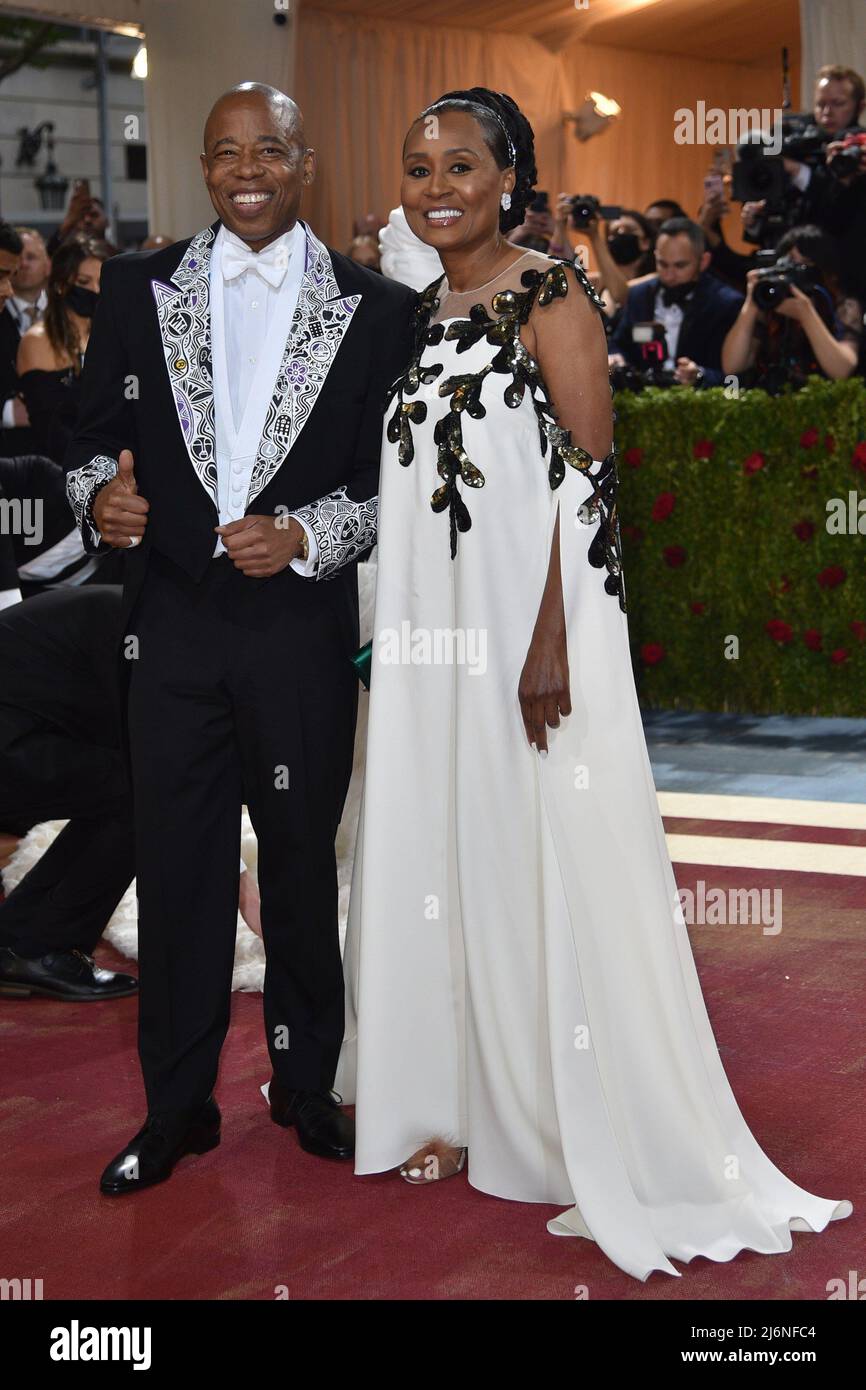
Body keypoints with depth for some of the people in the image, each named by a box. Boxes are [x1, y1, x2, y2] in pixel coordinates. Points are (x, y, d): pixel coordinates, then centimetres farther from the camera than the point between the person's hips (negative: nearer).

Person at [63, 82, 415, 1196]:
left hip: (303, 627, -1)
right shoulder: (138, 289, 6)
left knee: (303, 864, 11)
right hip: (172, 628, 1)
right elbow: (96, 435, 8)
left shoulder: (375, 309, 2)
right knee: (175, 870, 5)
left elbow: (394, 476, 1)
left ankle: (307, 1084, 28)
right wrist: (100, 492, -14)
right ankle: (177, 1107, 19)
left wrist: (307, 535, -15)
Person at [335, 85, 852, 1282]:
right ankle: (465, 1108, 25)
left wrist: (551, 643, -22)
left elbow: (587, 480, -14)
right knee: (440, 858, 12)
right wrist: (393, 638, 14)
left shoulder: (551, 300, -8)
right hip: (429, 638, 7)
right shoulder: (418, 312, 13)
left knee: (544, 867, -2)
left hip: (524, 630, -7)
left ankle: (590, 1139, 9)